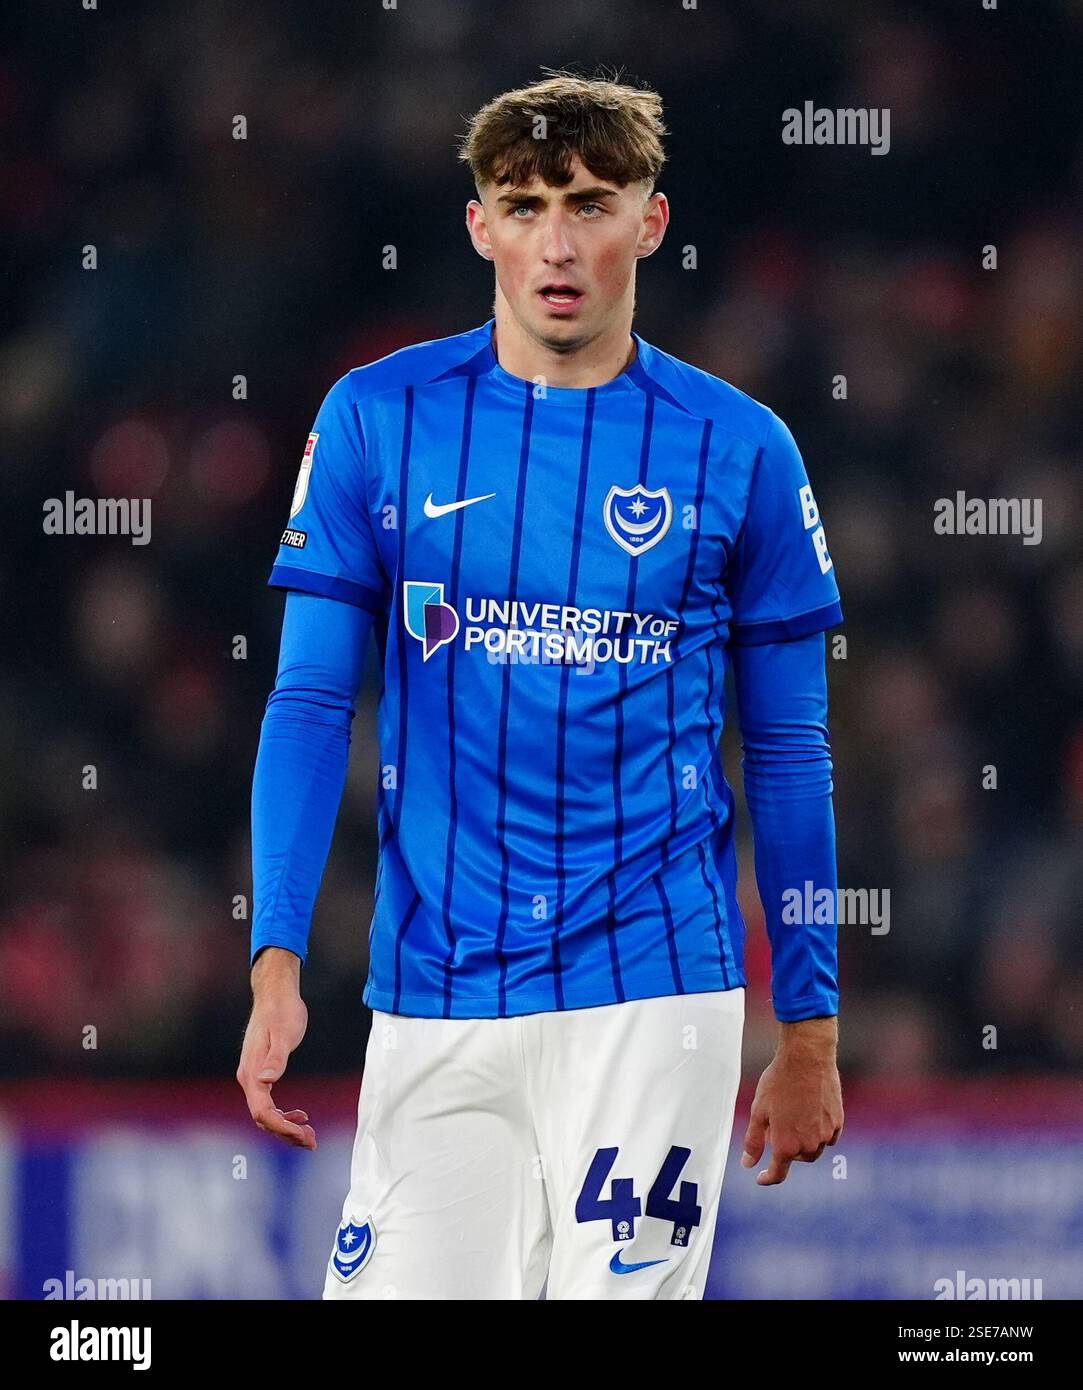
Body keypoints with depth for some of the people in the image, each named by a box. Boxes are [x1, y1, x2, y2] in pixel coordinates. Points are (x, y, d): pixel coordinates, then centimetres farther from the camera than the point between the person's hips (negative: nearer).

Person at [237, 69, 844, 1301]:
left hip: (651, 987, -1)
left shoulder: (740, 450, 3)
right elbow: (310, 703, 3)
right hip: (433, 1002, 1)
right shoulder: (377, 420, 3)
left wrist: (809, 1029, 8)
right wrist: (275, 967, -8)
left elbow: (789, 753, 9)